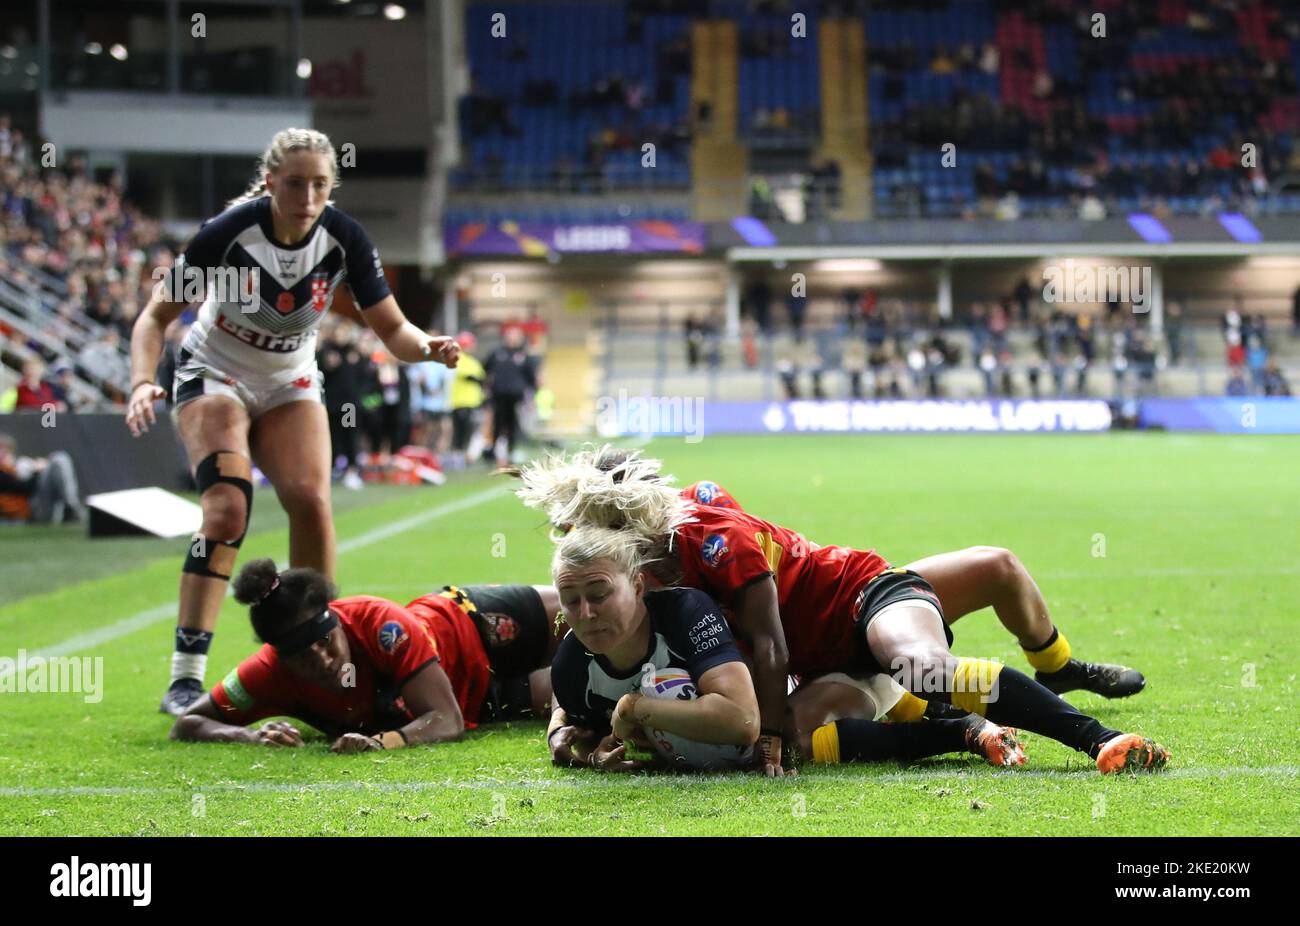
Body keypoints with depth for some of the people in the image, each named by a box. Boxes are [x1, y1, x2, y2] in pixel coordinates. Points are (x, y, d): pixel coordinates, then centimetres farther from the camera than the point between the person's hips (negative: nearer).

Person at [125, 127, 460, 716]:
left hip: (291, 385, 3)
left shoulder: (343, 238, -17)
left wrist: (427, 347, -32)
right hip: (214, 379, -3)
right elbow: (156, 316, -18)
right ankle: (185, 679, -24)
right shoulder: (230, 231, -24)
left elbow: (391, 328, -10)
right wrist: (142, 383, -34)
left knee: (311, 502, -19)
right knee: (228, 504, -25)